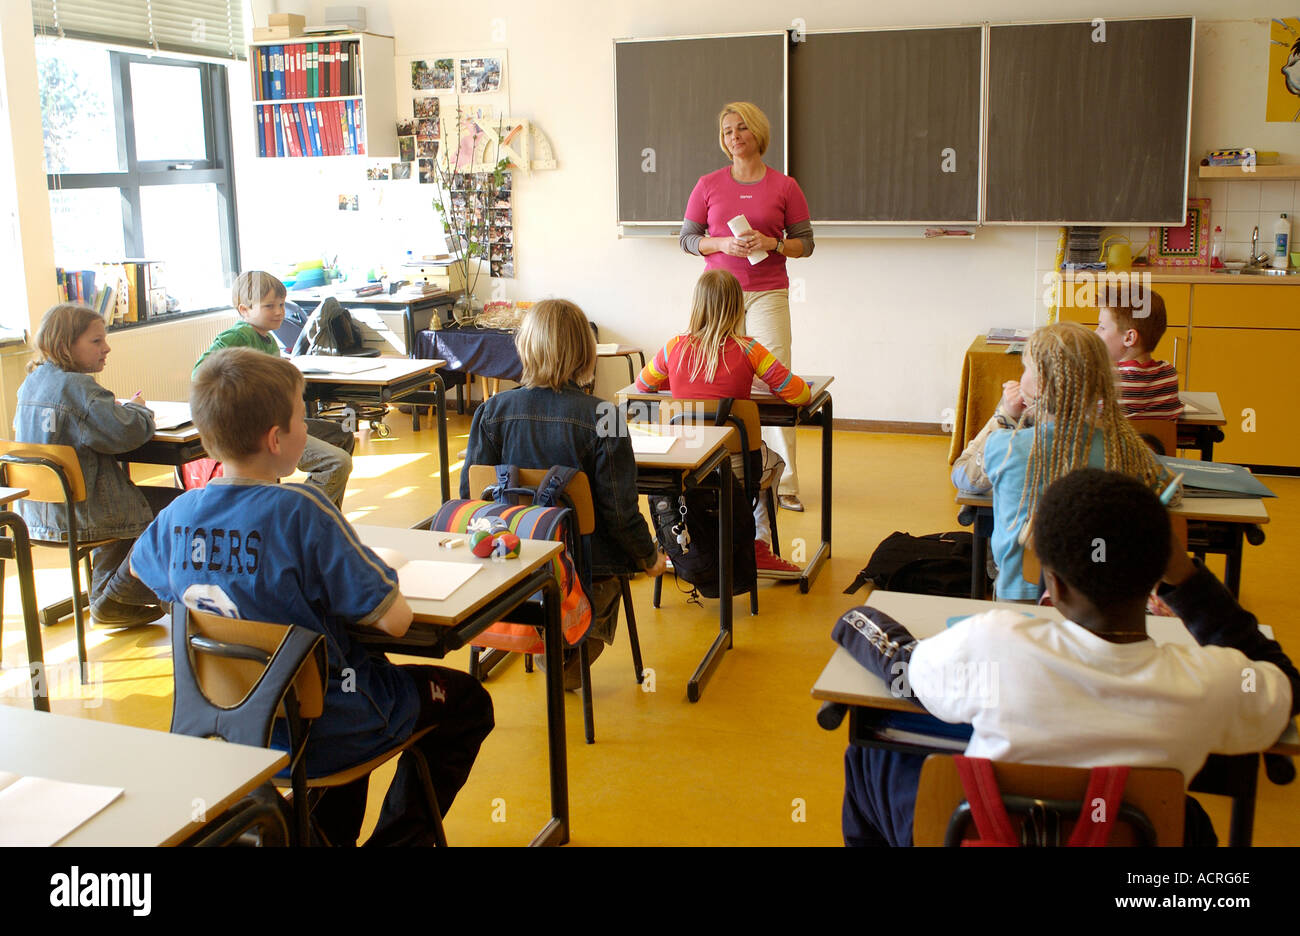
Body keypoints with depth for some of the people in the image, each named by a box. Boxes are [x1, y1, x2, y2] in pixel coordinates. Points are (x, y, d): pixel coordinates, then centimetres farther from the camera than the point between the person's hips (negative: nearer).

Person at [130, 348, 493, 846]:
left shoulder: (180, 514, -9)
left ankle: (332, 831, 38)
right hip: (321, 734, -6)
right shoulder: (301, 511, -28)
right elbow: (393, 619, -26)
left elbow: (139, 567, 16)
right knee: (468, 702, 16)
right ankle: (398, 836, 18)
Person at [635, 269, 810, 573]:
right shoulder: (747, 350, -10)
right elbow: (799, 394, -10)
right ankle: (758, 543, 25)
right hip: (733, 466, -3)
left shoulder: (675, 347, -2)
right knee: (774, 461, 32)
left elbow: (643, 384, 16)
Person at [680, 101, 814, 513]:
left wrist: (771, 243, -11)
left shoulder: (785, 187, 5)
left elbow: (806, 243, 8)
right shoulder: (708, 185, 8)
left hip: (768, 293, -1)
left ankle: (784, 482, -3)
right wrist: (724, 244, -8)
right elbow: (687, 238, 10)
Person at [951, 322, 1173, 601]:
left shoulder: (1005, 447, -17)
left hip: (1019, 597, -2)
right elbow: (1167, 487, 9)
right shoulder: (1124, 448, -14)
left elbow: (961, 475, 7)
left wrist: (1003, 416, 10)